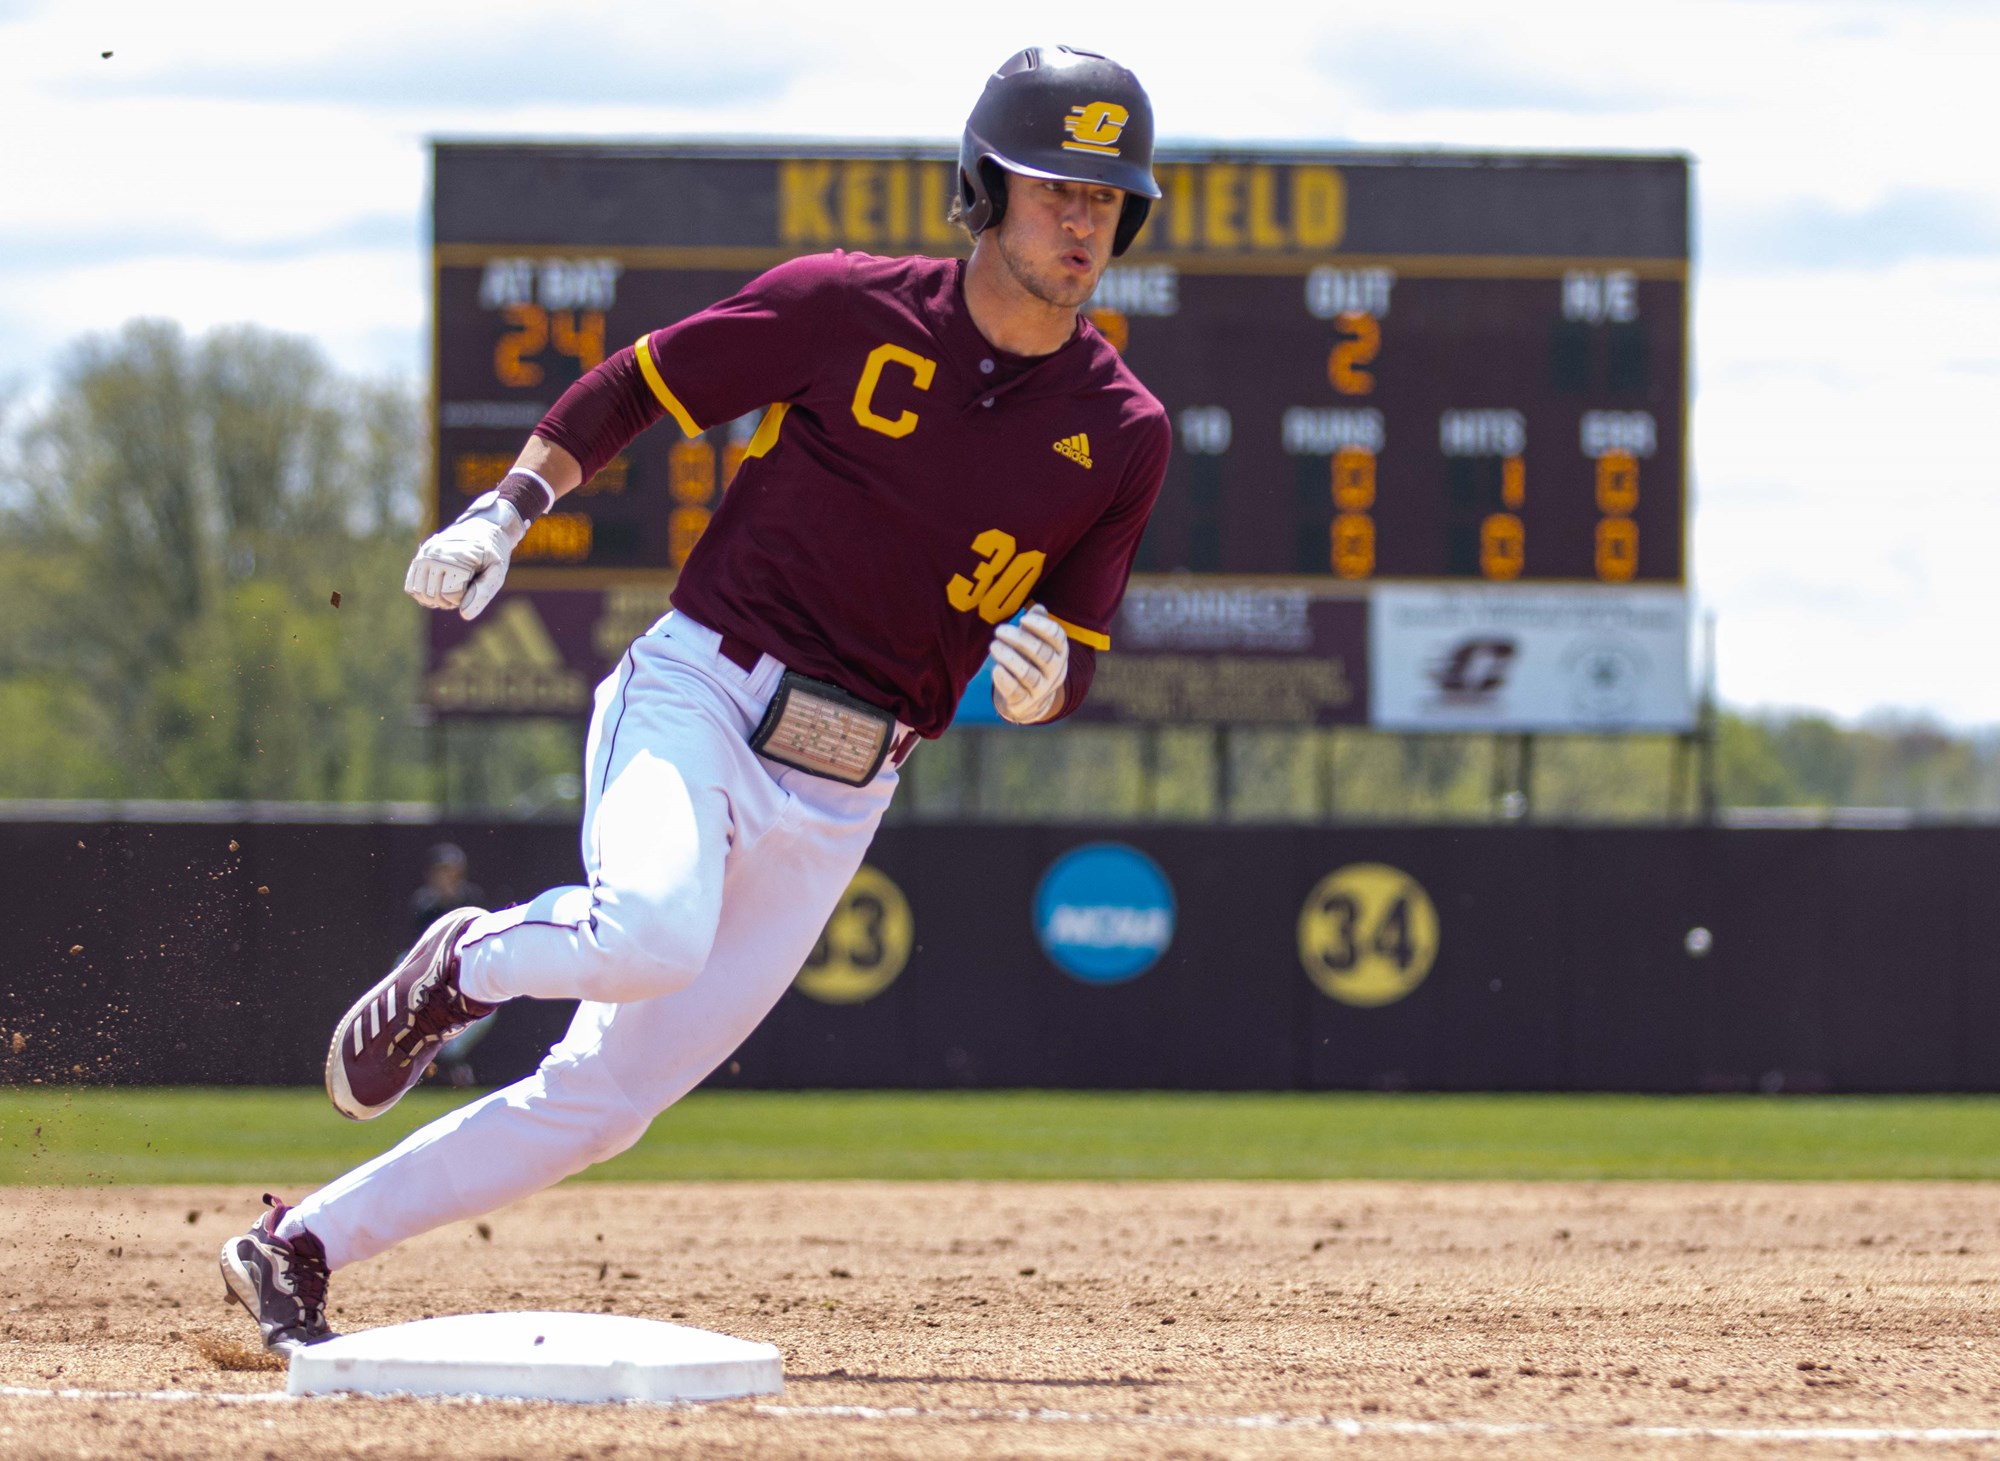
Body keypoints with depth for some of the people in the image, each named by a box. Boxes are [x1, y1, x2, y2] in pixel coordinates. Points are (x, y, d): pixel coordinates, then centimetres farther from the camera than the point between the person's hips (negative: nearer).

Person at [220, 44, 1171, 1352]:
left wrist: (1045, 673, -15)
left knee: (608, 1098, 2)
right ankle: (465, 966, -2)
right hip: (697, 694, -4)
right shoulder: (848, 309, -5)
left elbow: (1073, 661, 8)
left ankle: (300, 1249, 16)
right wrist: (509, 509, -5)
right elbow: (638, 385, 7)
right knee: (651, 932, -36)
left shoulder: (1124, 435, 3)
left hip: (837, 794, 4)